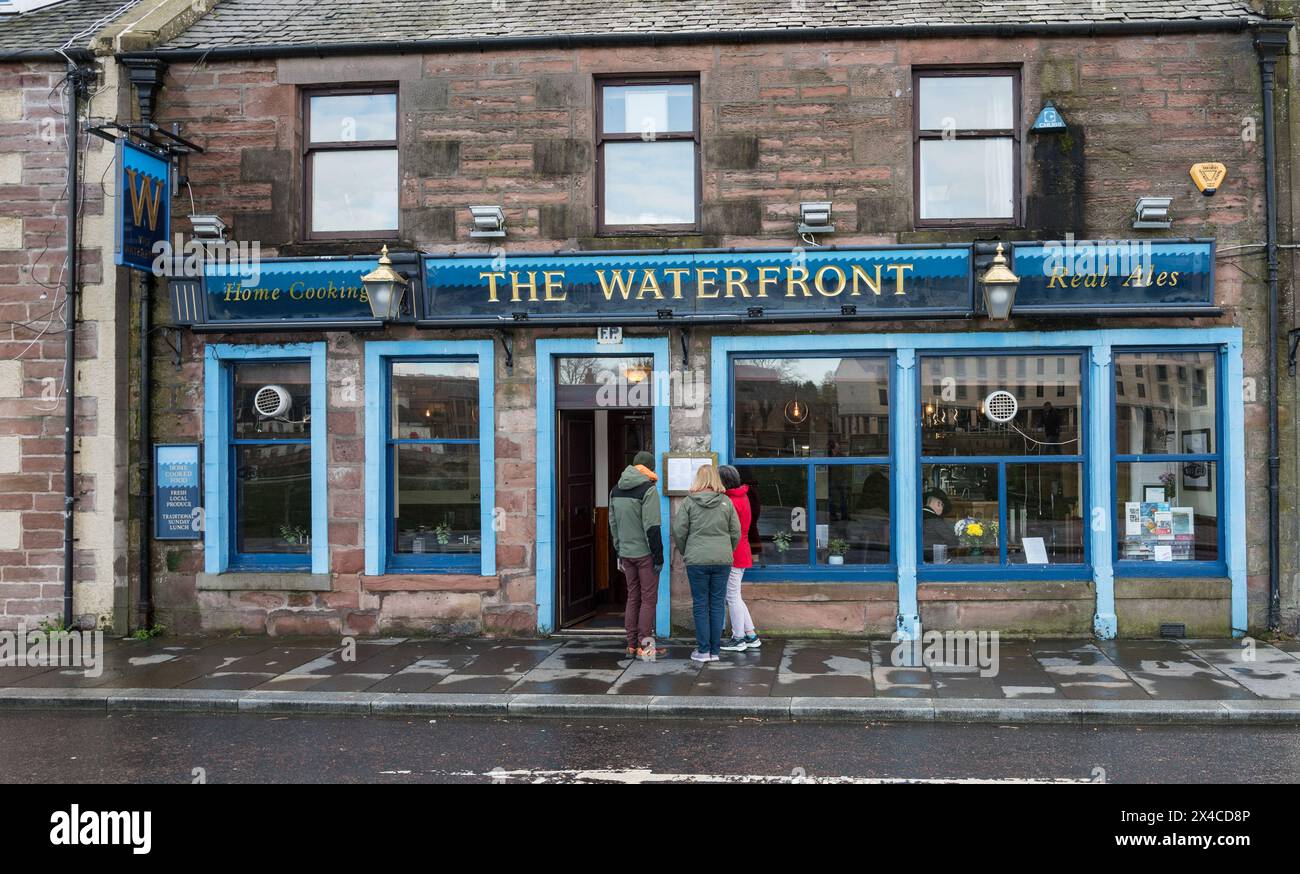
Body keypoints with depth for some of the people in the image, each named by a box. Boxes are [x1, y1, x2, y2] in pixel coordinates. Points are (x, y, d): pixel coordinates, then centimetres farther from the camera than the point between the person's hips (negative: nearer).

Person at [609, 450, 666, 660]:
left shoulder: (616, 490, 11)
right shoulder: (648, 489, -12)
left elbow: (613, 524, 15)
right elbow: (652, 527, -15)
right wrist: (658, 556, -11)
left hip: (626, 553, 7)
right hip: (644, 553, -6)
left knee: (633, 597, 14)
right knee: (649, 599, 0)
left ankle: (632, 644, 16)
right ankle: (645, 646, -1)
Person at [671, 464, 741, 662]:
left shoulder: (689, 502, -2)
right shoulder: (726, 502, 4)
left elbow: (679, 531, -3)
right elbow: (736, 532, 5)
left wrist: (684, 553, 12)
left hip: (697, 560, -2)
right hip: (722, 560, 2)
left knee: (700, 605, 5)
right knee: (717, 605, 7)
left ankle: (703, 650, 5)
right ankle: (715, 650, 10)